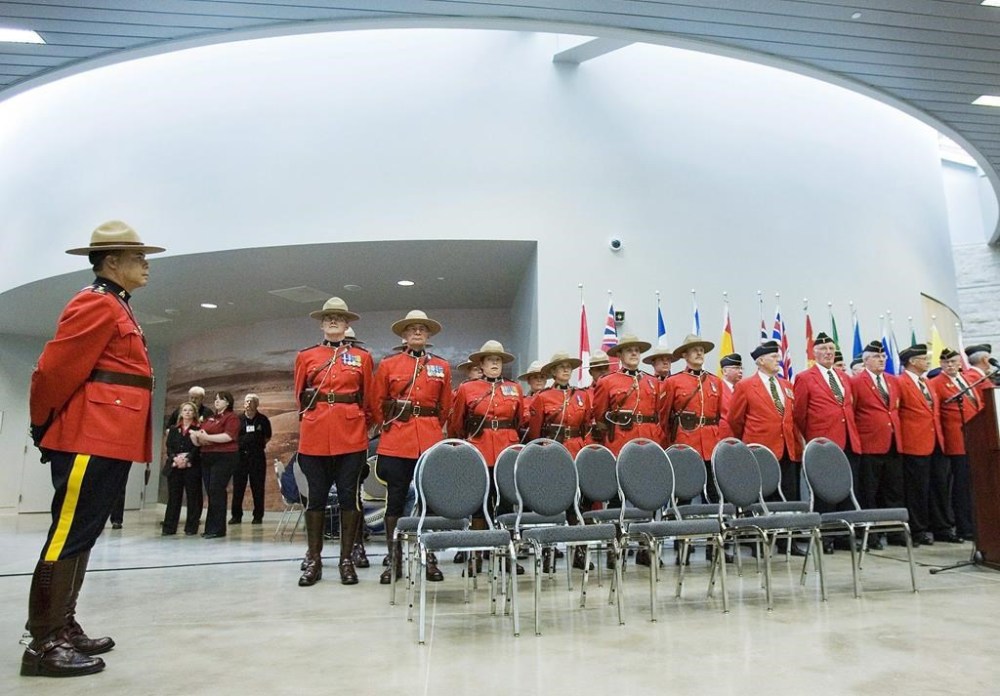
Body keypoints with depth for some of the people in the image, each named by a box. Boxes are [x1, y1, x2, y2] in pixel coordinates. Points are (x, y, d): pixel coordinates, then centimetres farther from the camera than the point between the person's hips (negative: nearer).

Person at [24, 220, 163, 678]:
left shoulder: (116, 309, 21)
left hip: (111, 441, 10)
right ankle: (43, 642, 2)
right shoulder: (96, 304, -10)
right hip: (92, 440, -10)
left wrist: (53, 430, 21)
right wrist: (45, 427, 0)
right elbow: (53, 370, -13)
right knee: (68, 535, -5)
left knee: (81, 535, 14)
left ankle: (62, 628, 23)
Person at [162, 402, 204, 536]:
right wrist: (175, 458, -12)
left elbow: (198, 448, -6)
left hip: (191, 466, -3)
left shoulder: (198, 429, 3)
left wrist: (187, 459, -18)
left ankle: (191, 527, 7)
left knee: (192, 497, 0)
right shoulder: (173, 429, 14)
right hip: (174, 466, 3)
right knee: (173, 497, 4)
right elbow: (169, 447, 5)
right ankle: (169, 528, 10)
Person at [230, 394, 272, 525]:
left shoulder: (263, 420, 4)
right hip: (240, 455, 1)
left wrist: (259, 444, 2)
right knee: (238, 486, 3)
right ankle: (236, 515, 13)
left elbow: (267, 437, 12)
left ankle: (258, 516, 9)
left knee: (258, 487, 2)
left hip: (257, 456, -1)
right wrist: (238, 445, 0)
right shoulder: (238, 419, 6)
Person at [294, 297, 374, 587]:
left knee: (349, 496, 2)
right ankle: (313, 560, 16)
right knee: (316, 496, 6)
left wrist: (360, 427, 10)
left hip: (351, 437, -1)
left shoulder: (362, 357, 7)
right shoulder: (305, 356, 9)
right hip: (314, 436, 1)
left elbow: (369, 400, 10)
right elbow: (300, 396, 16)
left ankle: (347, 560, 13)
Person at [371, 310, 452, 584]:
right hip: (396, 442, -1)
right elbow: (376, 403, 10)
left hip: (431, 441, 1)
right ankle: (394, 560, 12)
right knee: (395, 499, 2)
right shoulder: (388, 365, 6)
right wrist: (388, 426, 10)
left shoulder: (442, 367, 9)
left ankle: (430, 559, 12)